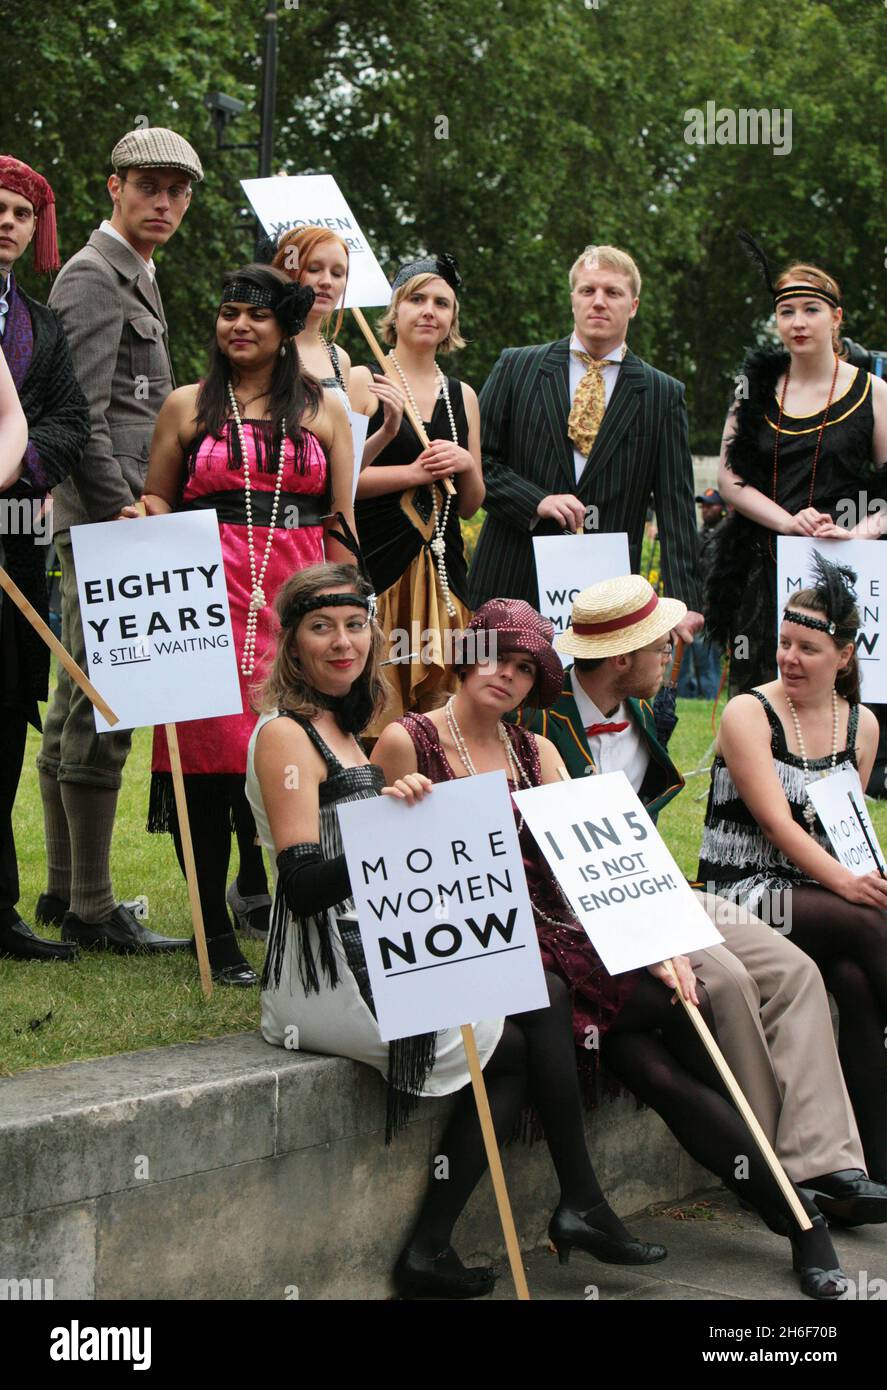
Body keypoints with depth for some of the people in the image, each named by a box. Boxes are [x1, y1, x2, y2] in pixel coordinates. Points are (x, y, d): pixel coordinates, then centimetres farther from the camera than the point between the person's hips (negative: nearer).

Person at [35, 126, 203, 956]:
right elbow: (79, 415, -17)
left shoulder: (135, 278, 22)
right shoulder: (93, 276, -9)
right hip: (104, 520, -10)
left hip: (116, 518, 10)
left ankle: (63, 890, 21)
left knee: (76, 706, 13)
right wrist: (123, 515, -19)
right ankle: (91, 909, -6)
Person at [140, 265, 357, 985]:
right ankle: (217, 932, 2)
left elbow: (342, 521, 12)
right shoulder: (188, 406, 12)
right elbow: (156, 501, 14)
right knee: (210, 744, -7)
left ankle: (257, 882, 20)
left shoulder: (324, 411, 13)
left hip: (299, 597, 1)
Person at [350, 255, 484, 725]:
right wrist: (415, 473, -13)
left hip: (441, 564, 5)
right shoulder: (363, 382, 1)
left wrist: (467, 465, -2)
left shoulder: (462, 396, 17)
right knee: (378, 707, -9)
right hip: (377, 560, -5)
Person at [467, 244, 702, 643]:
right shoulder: (516, 368, 8)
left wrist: (684, 602, -8)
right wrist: (536, 501, -11)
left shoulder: (663, 394, 7)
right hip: (514, 580, 0)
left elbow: (675, 506, 1)